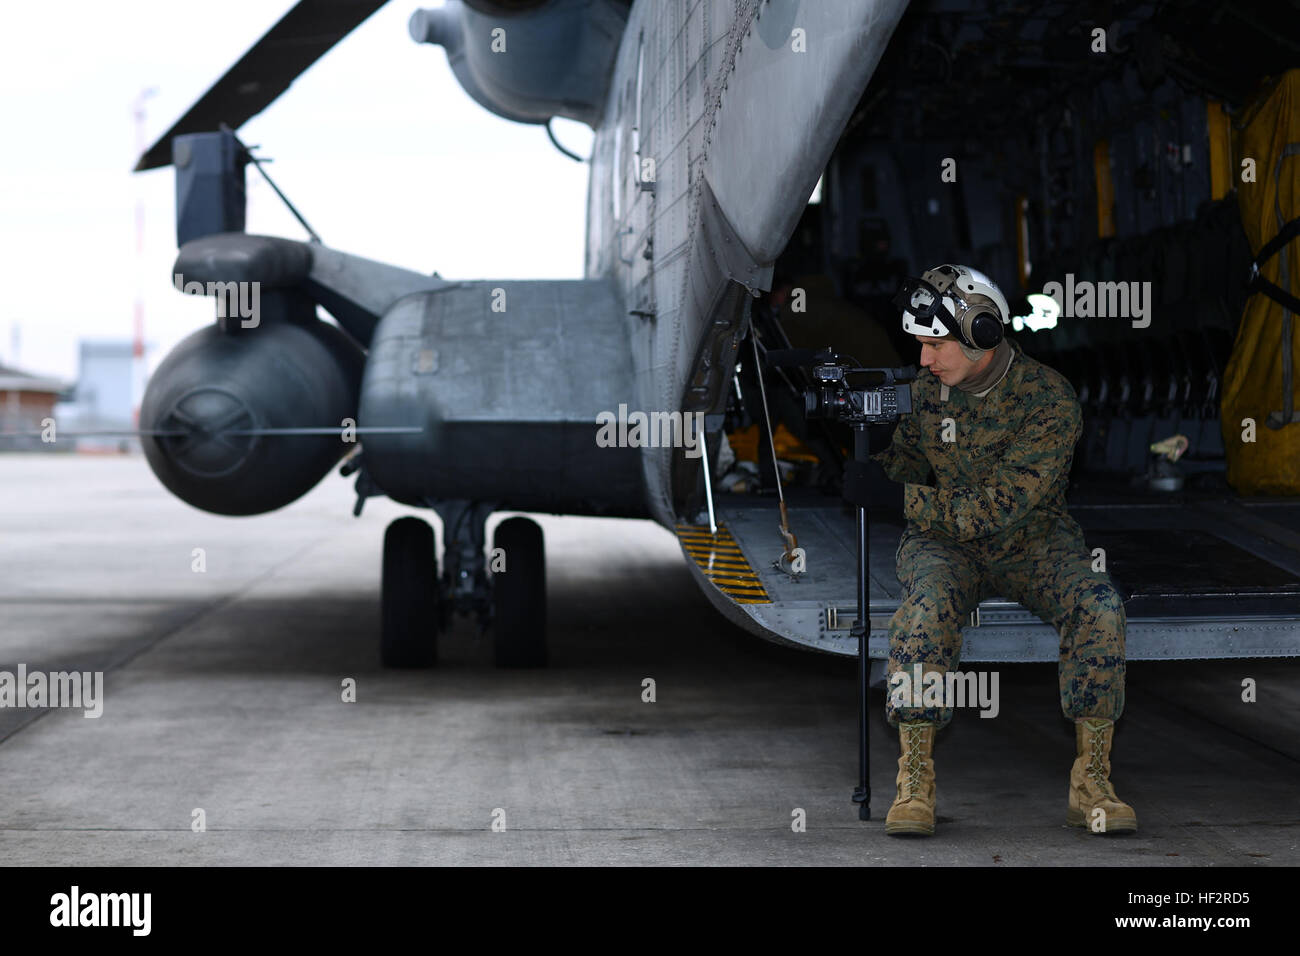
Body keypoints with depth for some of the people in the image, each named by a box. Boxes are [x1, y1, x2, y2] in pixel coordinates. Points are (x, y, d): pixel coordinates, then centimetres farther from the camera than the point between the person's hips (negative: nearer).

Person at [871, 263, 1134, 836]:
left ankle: (1090, 783, -20)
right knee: (929, 603, -33)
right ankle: (914, 777, -25)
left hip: (1032, 540, -1)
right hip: (946, 543, 1)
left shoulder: (1048, 401, -17)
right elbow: (900, 465, 12)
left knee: (1098, 607, -29)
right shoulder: (927, 390, -1)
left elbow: (995, 509, -23)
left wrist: (896, 499, -26)